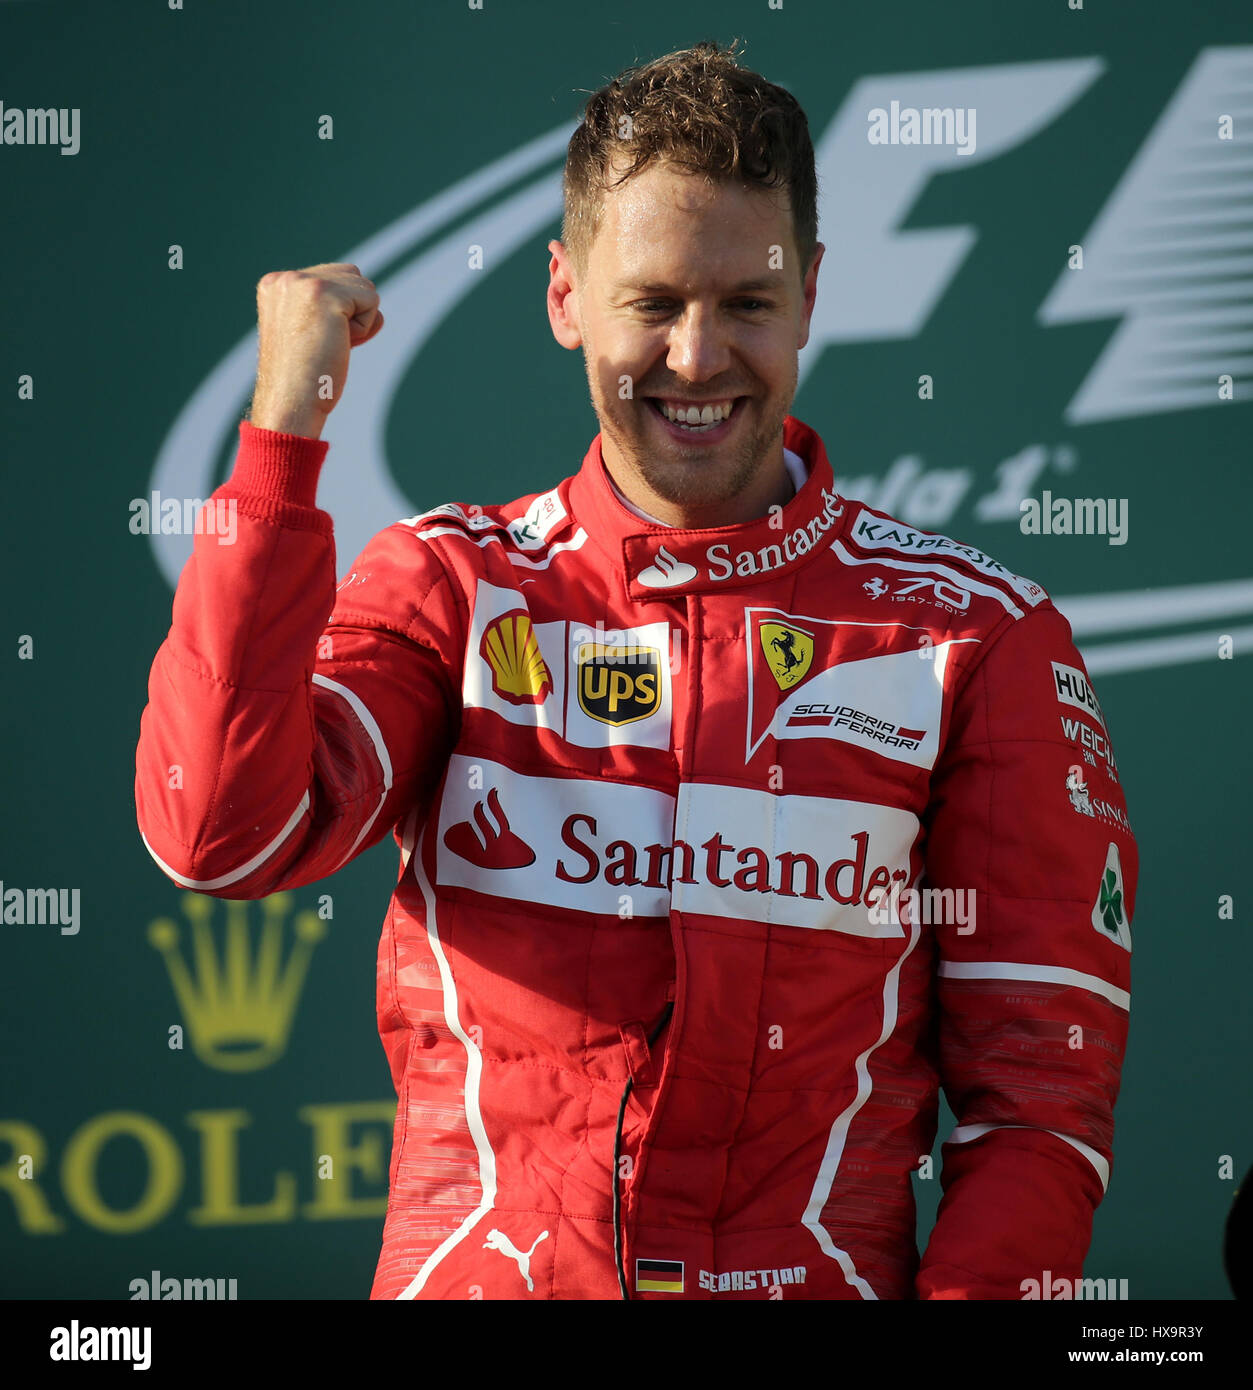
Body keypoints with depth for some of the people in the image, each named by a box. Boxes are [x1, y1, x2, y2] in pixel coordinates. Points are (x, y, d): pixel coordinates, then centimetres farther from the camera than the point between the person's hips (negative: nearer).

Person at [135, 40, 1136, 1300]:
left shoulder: (977, 639, 5)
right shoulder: (446, 589, 8)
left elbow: (1042, 1088, 4)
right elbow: (218, 833, -9)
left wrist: (970, 1291, -12)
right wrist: (283, 431, -9)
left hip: (813, 1280, -1)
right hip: (474, 1271, 1)